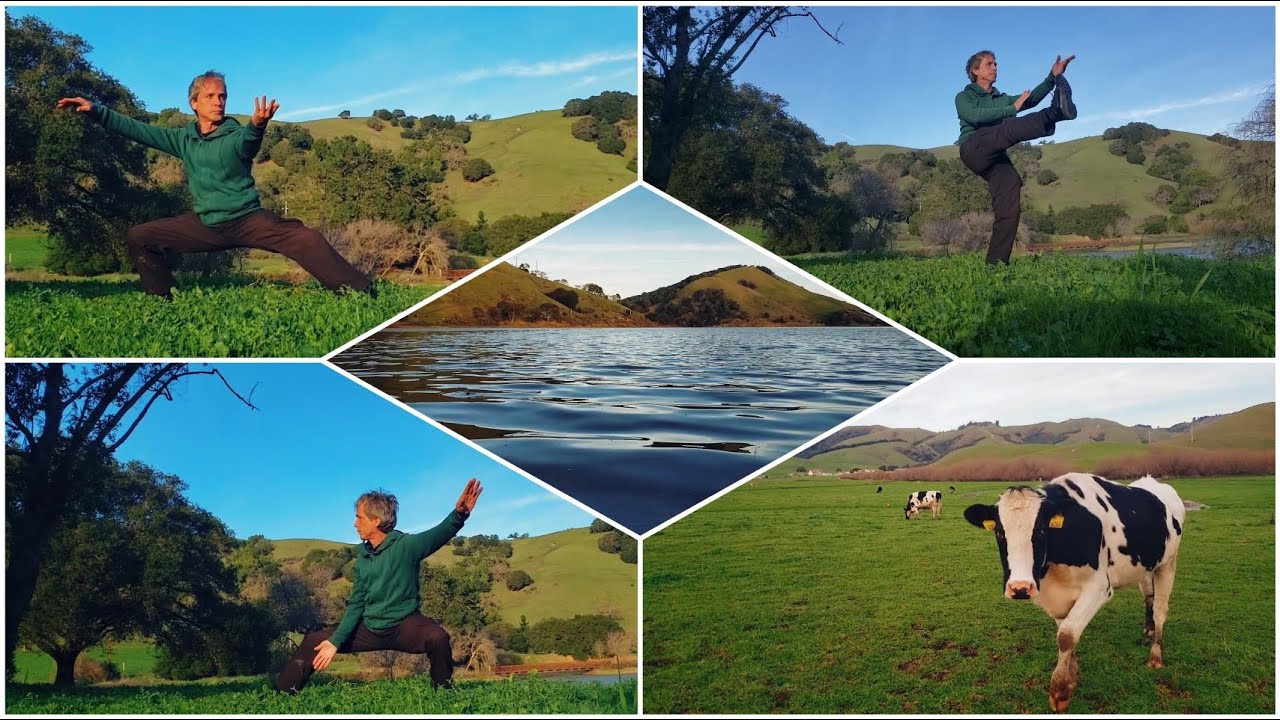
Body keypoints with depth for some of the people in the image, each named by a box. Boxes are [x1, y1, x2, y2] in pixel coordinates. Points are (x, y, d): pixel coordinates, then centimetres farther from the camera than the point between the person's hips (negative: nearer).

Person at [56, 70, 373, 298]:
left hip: (247, 219, -6)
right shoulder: (183, 138, 7)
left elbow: (248, 143, -33)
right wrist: (95, 109, 3)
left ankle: (365, 296, -35)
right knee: (138, 238, 6)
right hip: (206, 225, 6)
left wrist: (257, 125, -57)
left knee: (307, 240, -30)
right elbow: (137, 129, 11)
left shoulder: (236, 134, -8)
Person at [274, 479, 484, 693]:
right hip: (370, 630, 7)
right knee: (314, 641, 10)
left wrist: (459, 514, -54)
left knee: (437, 638, -37)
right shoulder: (363, 557, 7)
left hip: (404, 625, -7)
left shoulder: (405, 545, -12)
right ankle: (282, 693, 26)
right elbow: (356, 604, 11)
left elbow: (440, 534, -32)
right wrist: (335, 642, 2)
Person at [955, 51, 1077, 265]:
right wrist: (1012, 109, -8)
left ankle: (995, 265, -11)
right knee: (1009, 127, -32)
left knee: (1009, 211, -10)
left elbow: (1031, 99, 12)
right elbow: (974, 115, -7)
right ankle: (1055, 112, -57)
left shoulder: (1002, 99, 32)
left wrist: (1053, 77, -3)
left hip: (997, 159, 5)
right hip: (973, 148, -5)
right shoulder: (964, 97, 17)